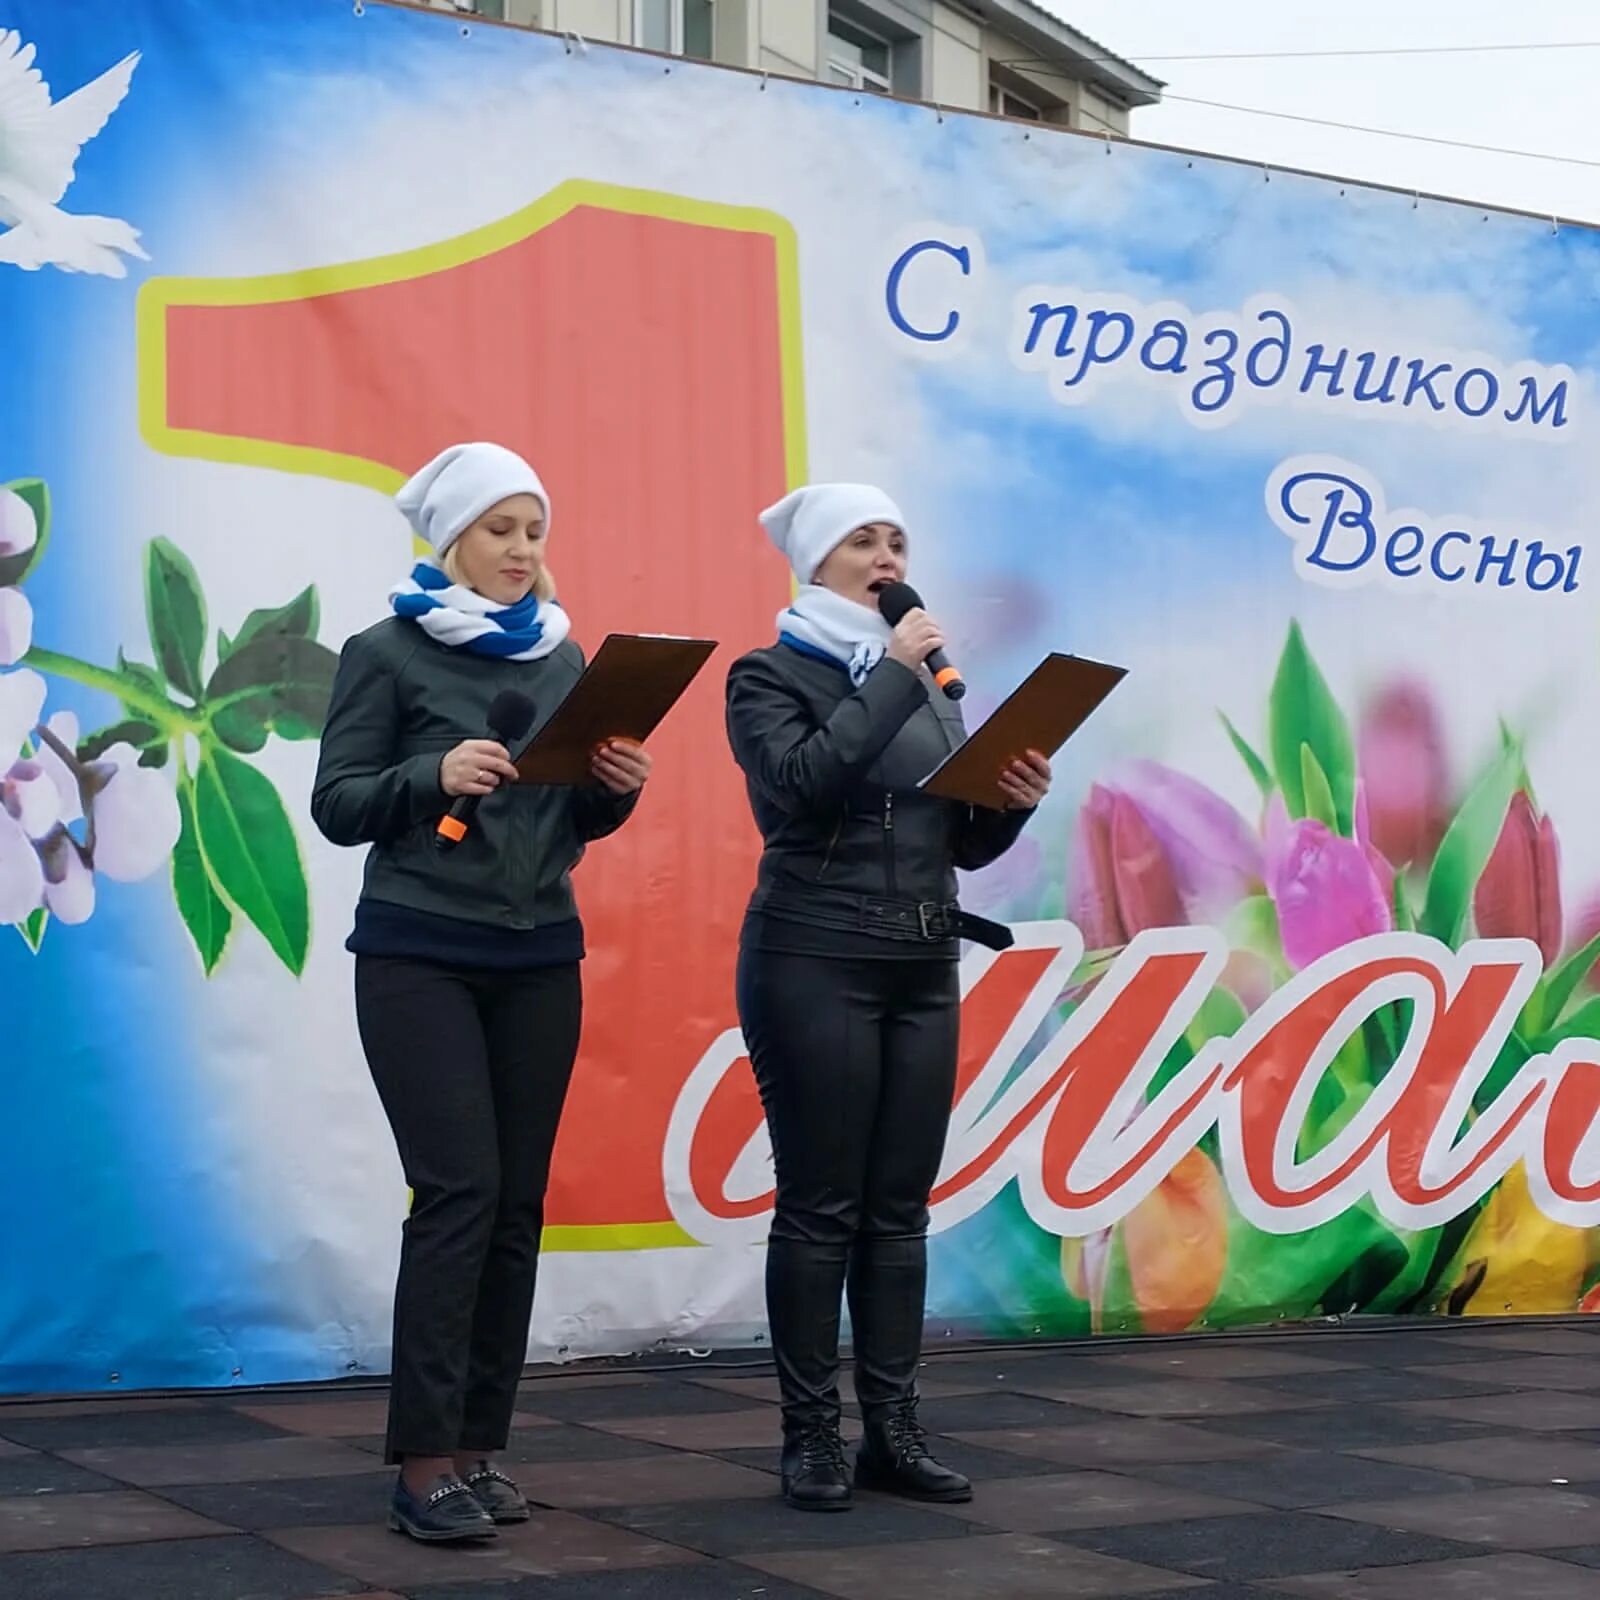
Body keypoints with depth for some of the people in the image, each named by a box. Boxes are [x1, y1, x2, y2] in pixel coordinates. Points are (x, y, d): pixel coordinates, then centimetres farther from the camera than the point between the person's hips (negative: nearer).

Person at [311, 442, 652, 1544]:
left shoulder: (562, 656, 11)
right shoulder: (388, 653, -2)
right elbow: (337, 806, -7)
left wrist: (618, 786, -6)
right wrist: (436, 773, -22)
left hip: (540, 956, 5)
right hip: (419, 955, -5)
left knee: (519, 1202, 3)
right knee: (459, 1191, -12)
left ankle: (480, 1444, 12)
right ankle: (425, 1462, -6)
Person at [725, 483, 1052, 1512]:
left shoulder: (930, 685, 16)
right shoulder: (769, 676, -1)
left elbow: (966, 843, 16)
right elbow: (803, 783, -21)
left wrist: (1014, 802, -5)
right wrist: (892, 677, -16)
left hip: (925, 969, 6)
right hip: (813, 964, -6)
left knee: (901, 1207, 7)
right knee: (819, 1207, -4)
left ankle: (895, 1431, 12)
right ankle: (811, 1437, 2)